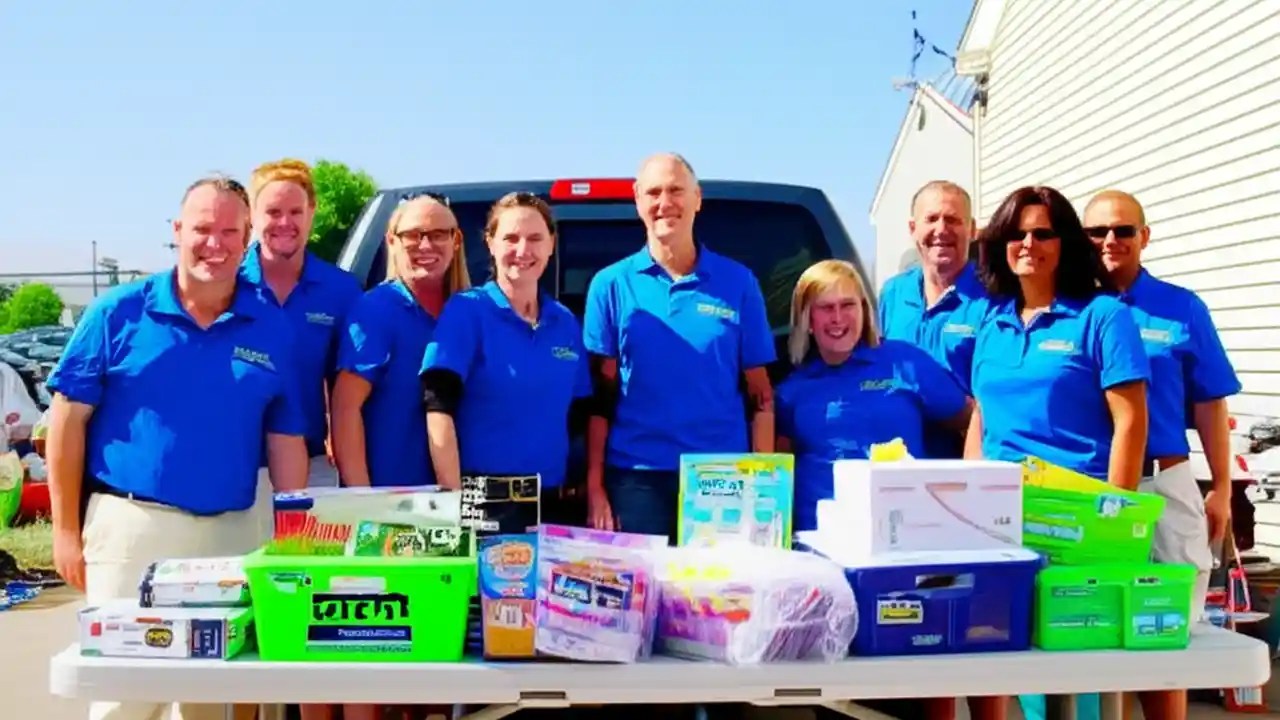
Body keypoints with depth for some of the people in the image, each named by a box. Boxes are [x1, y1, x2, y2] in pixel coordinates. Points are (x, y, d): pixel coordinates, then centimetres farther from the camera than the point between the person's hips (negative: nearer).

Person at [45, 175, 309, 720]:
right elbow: (69, 420, 0)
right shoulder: (119, 312, -2)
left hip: (231, 535, 3)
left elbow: (286, 444, 6)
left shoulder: (273, 330, 4)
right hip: (130, 526, -2)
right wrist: (67, 529, -2)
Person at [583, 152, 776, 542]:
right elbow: (600, 396, 2)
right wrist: (594, 485, -3)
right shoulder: (611, 284, 3)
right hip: (636, 477, 0)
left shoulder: (739, 282, 4)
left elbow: (760, 395, 6)